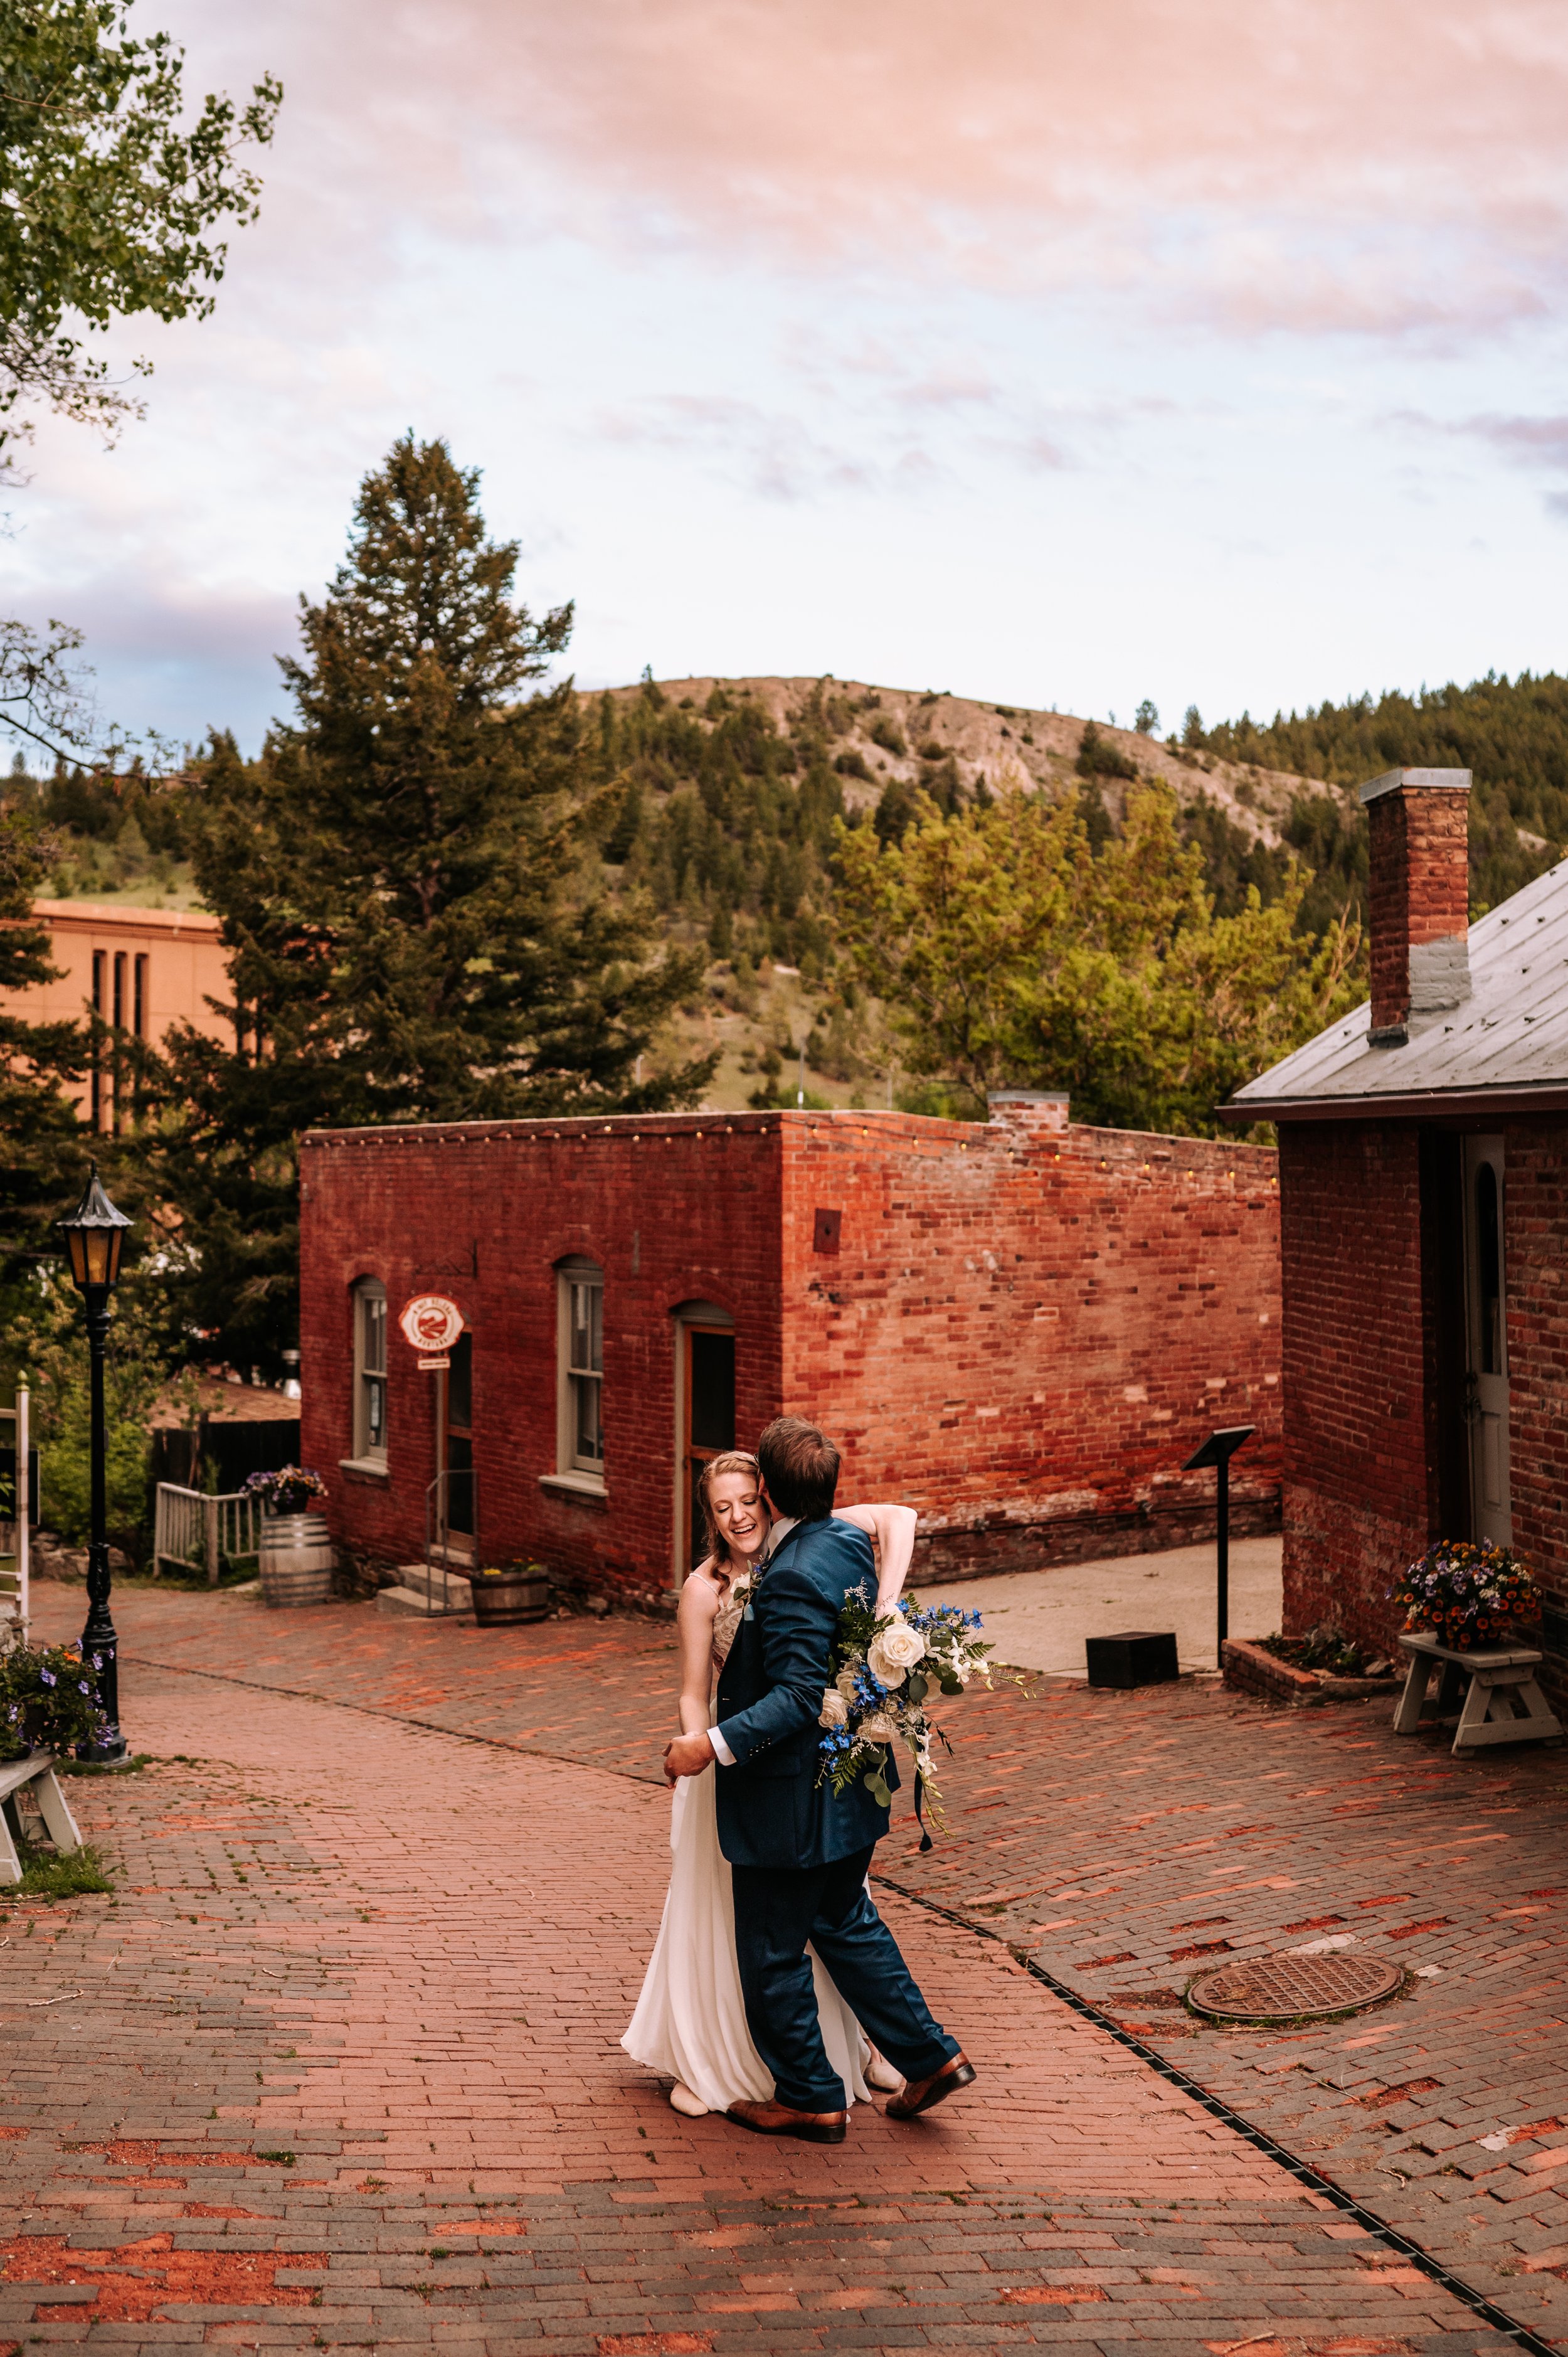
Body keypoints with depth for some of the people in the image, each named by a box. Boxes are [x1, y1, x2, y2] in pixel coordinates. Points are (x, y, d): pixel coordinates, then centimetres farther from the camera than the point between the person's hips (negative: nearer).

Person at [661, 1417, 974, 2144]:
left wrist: (713, 1746, -30)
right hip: (854, 1786, 9)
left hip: (792, 1802, -9)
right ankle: (930, 2056, 29)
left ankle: (810, 2098, 24)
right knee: (846, 1922, 26)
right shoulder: (849, 1542, 1)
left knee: (773, 1955, 9)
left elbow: (799, 1697, -29)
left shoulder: (792, 1579, -27)